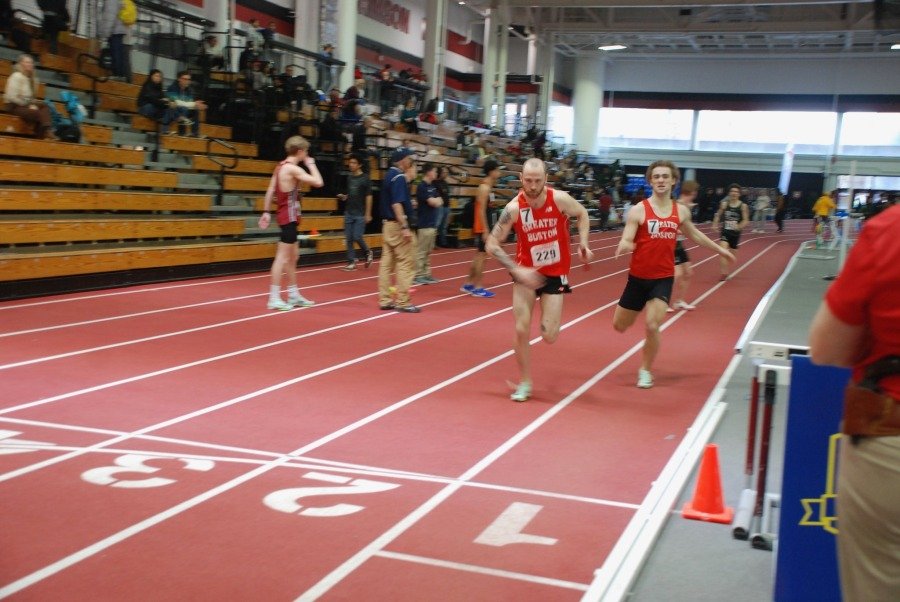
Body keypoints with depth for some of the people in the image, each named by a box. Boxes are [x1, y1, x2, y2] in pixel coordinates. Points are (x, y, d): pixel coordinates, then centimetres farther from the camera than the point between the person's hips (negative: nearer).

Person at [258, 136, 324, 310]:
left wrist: (266, 212, 14)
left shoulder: (281, 166, 12)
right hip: (289, 216, -10)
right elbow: (318, 182, -20)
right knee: (283, 257, -9)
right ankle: (274, 298, -7)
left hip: (286, 215, 10)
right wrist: (311, 164, -6)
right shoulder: (293, 169, -17)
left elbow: (270, 190, 12)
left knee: (293, 255, 17)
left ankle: (293, 295, 24)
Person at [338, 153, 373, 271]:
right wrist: (344, 197, -1)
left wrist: (368, 214, -12)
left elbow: (369, 197, -8)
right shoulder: (349, 178, 10)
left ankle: (368, 253, 17)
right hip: (349, 213, 6)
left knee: (357, 237, -10)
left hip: (360, 214, -6)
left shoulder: (365, 178, -6)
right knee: (349, 238, 2)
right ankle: (351, 262, 7)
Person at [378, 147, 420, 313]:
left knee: (387, 262, 9)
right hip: (397, 225, -10)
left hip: (387, 224, 10)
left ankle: (385, 300, 11)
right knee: (405, 263, -6)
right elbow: (396, 204, -23)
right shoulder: (398, 177, -15)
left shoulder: (391, 175, 13)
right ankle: (402, 302, -6)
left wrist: (409, 176, 15)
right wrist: (405, 227, -26)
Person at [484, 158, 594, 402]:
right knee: (521, 330, -6)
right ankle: (525, 383, 15)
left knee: (549, 336, -6)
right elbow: (491, 244, -14)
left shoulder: (560, 199, -17)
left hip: (555, 273, 0)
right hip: (526, 272, 0)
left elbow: (582, 214, 6)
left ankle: (549, 315, 32)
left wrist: (583, 243, -9)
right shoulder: (513, 208, -19)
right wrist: (517, 270, -24)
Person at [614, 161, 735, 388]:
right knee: (620, 325, 9)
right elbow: (626, 241, -16)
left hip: (664, 278, 1)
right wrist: (624, 246, -41)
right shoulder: (638, 210, -11)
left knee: (652, 326, -13)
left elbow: (695, 235, 20)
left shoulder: (681, 211, 1)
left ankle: (645, 370, 10)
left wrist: (720, 250, 28)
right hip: (638, 277, -1)